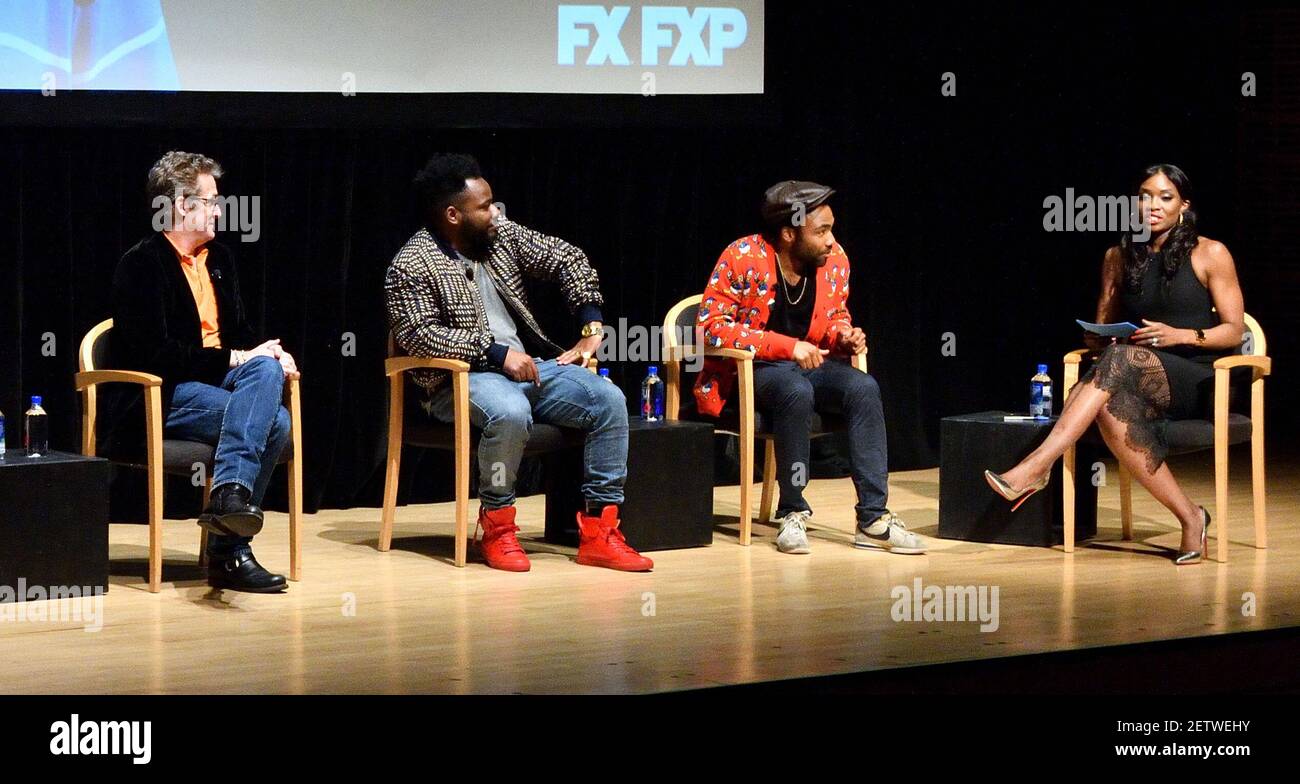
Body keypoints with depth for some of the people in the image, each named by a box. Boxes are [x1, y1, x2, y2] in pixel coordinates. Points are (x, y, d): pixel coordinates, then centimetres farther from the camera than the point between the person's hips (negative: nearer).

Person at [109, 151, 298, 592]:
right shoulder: (141, 265, -10)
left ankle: (230, 491, -34)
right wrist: (236, 358, -17)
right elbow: (156, 355, -18)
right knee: (273, 421, -27)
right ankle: (229, 553, -30)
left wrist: (271, 357, -2)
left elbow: (239, 334, 21)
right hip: (161, 397, -7)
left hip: (215, 379, 7)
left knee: (266, 368, -26)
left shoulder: (218, 259, 16)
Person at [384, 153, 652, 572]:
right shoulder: (412, 266, -8)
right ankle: (497, 527, -19)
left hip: (527, 365, 7)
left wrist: (592, 329, 8)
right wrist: (496, 353, -23)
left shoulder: (502, 235, 10)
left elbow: (568, 259, 16)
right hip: (460, 379, -7)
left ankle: (598, 529, -14)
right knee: (510, 412, -39)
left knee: (609, 399, -14)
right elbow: (417, 333, -19)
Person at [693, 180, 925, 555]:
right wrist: (786, 346, -27)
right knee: (798, 392, -37)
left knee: (864, 388, -24)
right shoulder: (743, 257, -18)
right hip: (749, 369, -5)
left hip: (809, 362, 5)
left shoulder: (834, 260, -2)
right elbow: (712, 326, -21)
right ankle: (792, 513, -21)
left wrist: (843, 336, -10)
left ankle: (873, 518, -22)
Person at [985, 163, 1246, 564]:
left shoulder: (1210, 255, 3)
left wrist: (1181, 336, -16)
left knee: (1121, 359, -35)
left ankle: (1035, 467, -43)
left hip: (1200, 382, -4)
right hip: (1136, 380, 4)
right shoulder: (1119, 257, 15)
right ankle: (1190, 520, -33)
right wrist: (1098, 337, -5)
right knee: (1113, 402, -36)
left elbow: (1233, 331, 1)